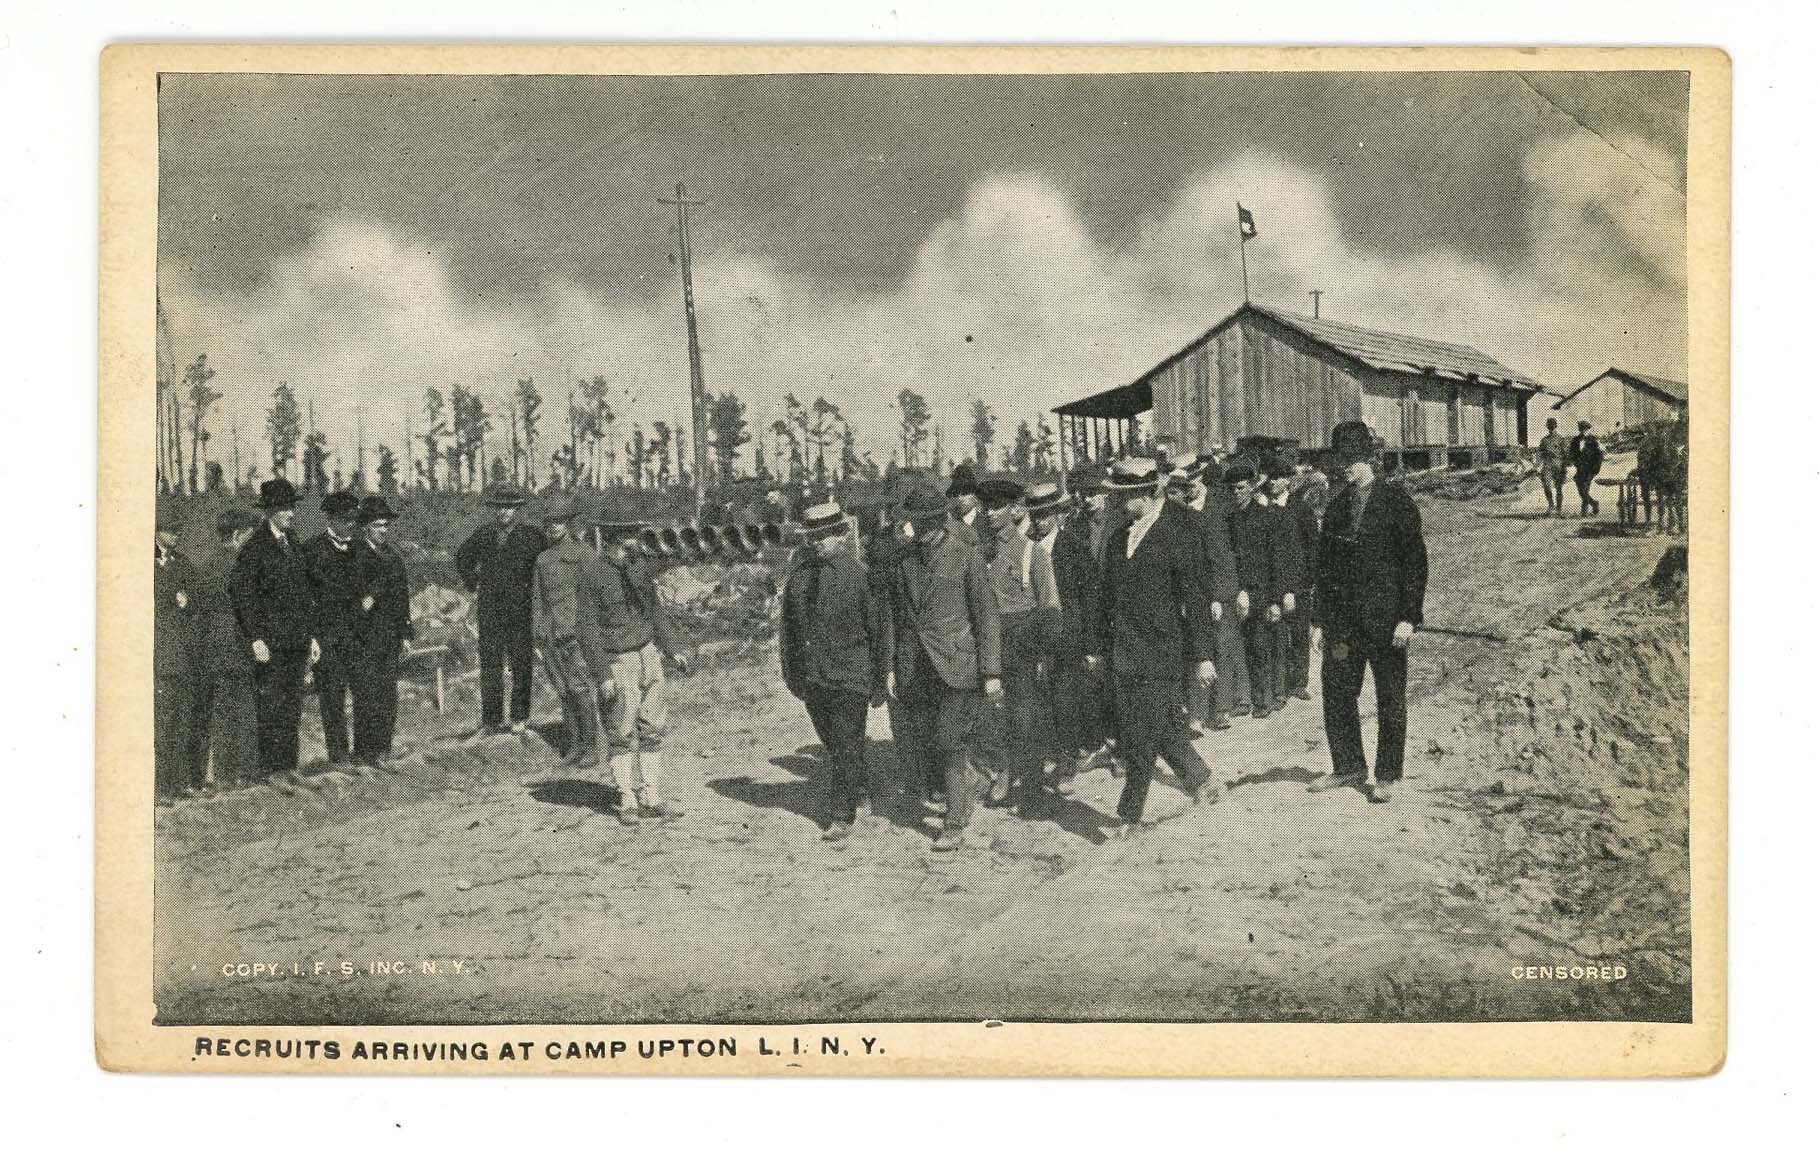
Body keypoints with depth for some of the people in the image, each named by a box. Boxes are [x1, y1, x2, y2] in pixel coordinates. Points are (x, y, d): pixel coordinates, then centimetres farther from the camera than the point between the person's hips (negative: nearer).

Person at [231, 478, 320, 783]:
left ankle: (288, 767, 16)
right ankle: (269, 770, 1)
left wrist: (311, 636, 16)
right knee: (270, 708, -4)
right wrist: (256, 639, -16)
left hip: (297, 641, 7)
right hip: (270, 643, -7)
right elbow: (244, 596, -11)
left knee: (293, 707, 9)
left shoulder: (294, 543, 14)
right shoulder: (254, 547, -8)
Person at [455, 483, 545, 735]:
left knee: (521, 666, 3)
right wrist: (474, 587, 15)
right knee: (490, 665, 1)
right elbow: (462, 559, 23)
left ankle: (520, 718, 12)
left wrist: (534, 589, 3)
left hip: (521, 610, -2)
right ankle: (491, 719, 6)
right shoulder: (483, 535, 5)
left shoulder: (530, 537, -3)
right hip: (490, 610, 2)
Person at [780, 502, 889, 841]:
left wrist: (879, 681, -4)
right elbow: (790, 631, 14)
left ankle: (841, 815, 0)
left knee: (847, 746, -4)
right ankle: (850, 796, 33)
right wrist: (792, 675, 11)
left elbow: (877, 630, -4)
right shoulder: (799, 577, 7)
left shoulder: (859, 574, -6)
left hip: (850, 676, -5)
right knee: (833, 745, 15)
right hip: (812, 676, 5)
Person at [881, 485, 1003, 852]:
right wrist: (891, 666, 10)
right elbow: (893, 614, 14)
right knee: (919, 740, 8)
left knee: (952, 742, -8)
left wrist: (991, 672, -7)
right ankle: (955, 795, 34)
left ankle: (955, 824, 1)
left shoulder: (965, 556, -6)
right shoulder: (905, 559, 7)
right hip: (915, 667, 5)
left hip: (956, 665, -5)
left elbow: (986, 613, -5)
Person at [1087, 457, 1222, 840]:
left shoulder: (1177, 536, -9)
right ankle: (1202, 782, 28)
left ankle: (1130, 814, 4)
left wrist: (1202, 654, -9)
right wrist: (1099, 647, 17)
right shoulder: (1118, 538, 11)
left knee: (1142, 739, -4)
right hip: (1124, 656, 6)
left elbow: (1196, 599, -8)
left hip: (1160, 654, -6)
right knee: (1165, 728, 11)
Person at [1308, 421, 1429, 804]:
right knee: (1336, 692, 7)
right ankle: (1348, 768, 21)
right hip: (1343, 618, 5)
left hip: (1385, 617, -5)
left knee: (1390, 699, 5)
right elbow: (1324, 565, 14)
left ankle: (1388, 776, 14)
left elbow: (1415, 560, -8)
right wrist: (1320, 619, 10)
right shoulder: (1337, 505, 10)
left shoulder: (1396, 500, -6)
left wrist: (1409, 616, -13)